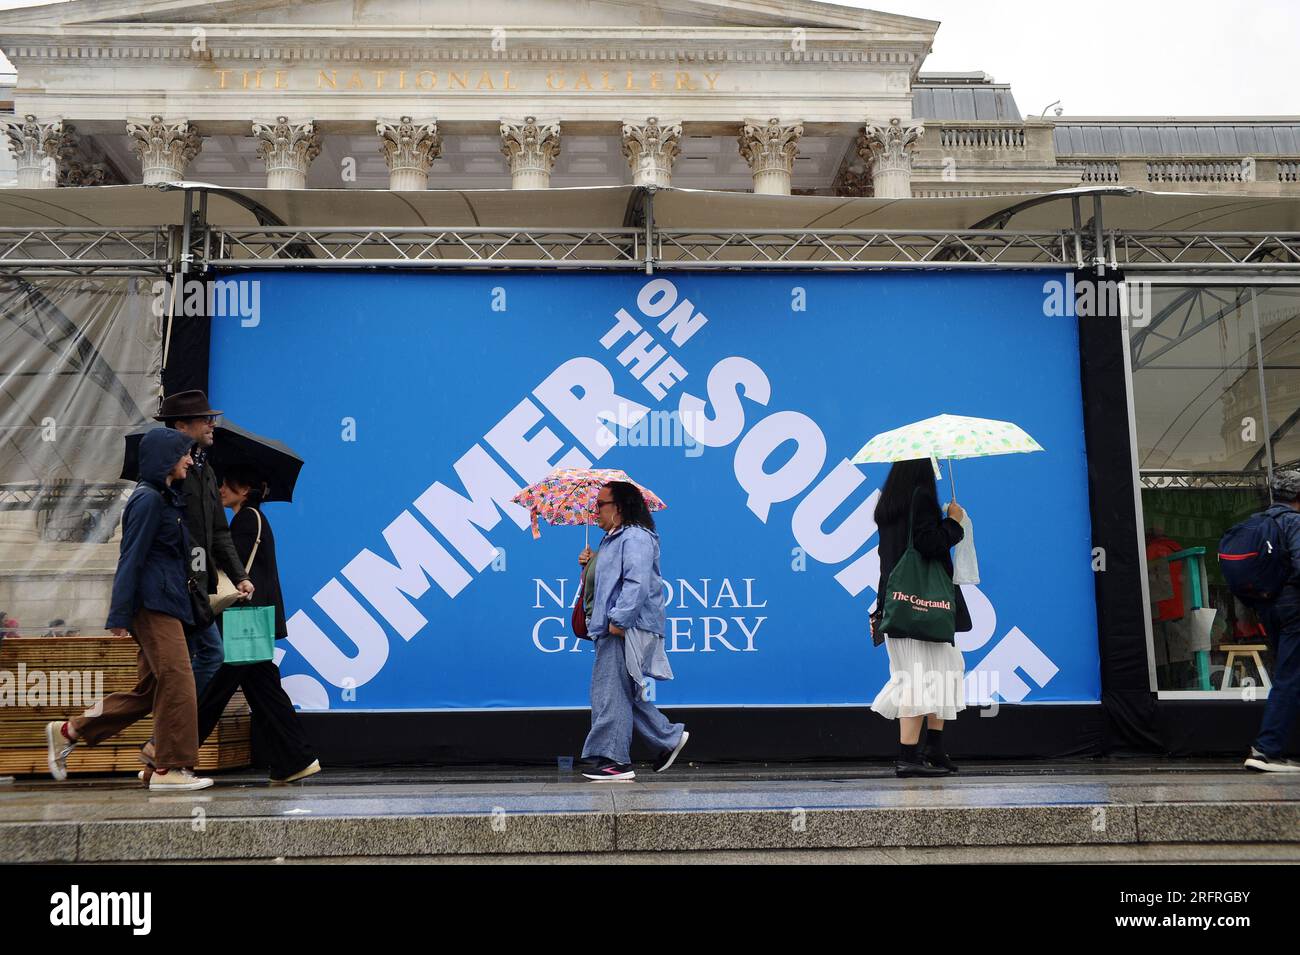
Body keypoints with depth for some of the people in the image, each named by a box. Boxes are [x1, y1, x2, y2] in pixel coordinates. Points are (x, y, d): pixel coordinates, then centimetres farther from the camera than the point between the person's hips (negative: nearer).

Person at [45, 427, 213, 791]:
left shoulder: (164, 498, 20)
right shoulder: (148, 500, -10)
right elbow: (131, 558, -15)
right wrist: (120, 615, -17)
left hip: (165, 604, 10)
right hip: (155, 604, -10)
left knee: (151, 689, 12)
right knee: (176, 681, -8)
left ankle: (68, 731, 22)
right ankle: (171, 768, -2)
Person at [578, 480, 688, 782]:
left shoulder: (635, 537, -12)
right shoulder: (613, 539, 22)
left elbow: (637, 583, -24)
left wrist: (619, 619, -27)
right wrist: (591, 562, 16)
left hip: (627, 630, -11)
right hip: (615, 629, 11)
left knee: (612, 692, -7)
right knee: (623, 693, 14)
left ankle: (615, 761, 1)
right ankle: (670, 737, 21)